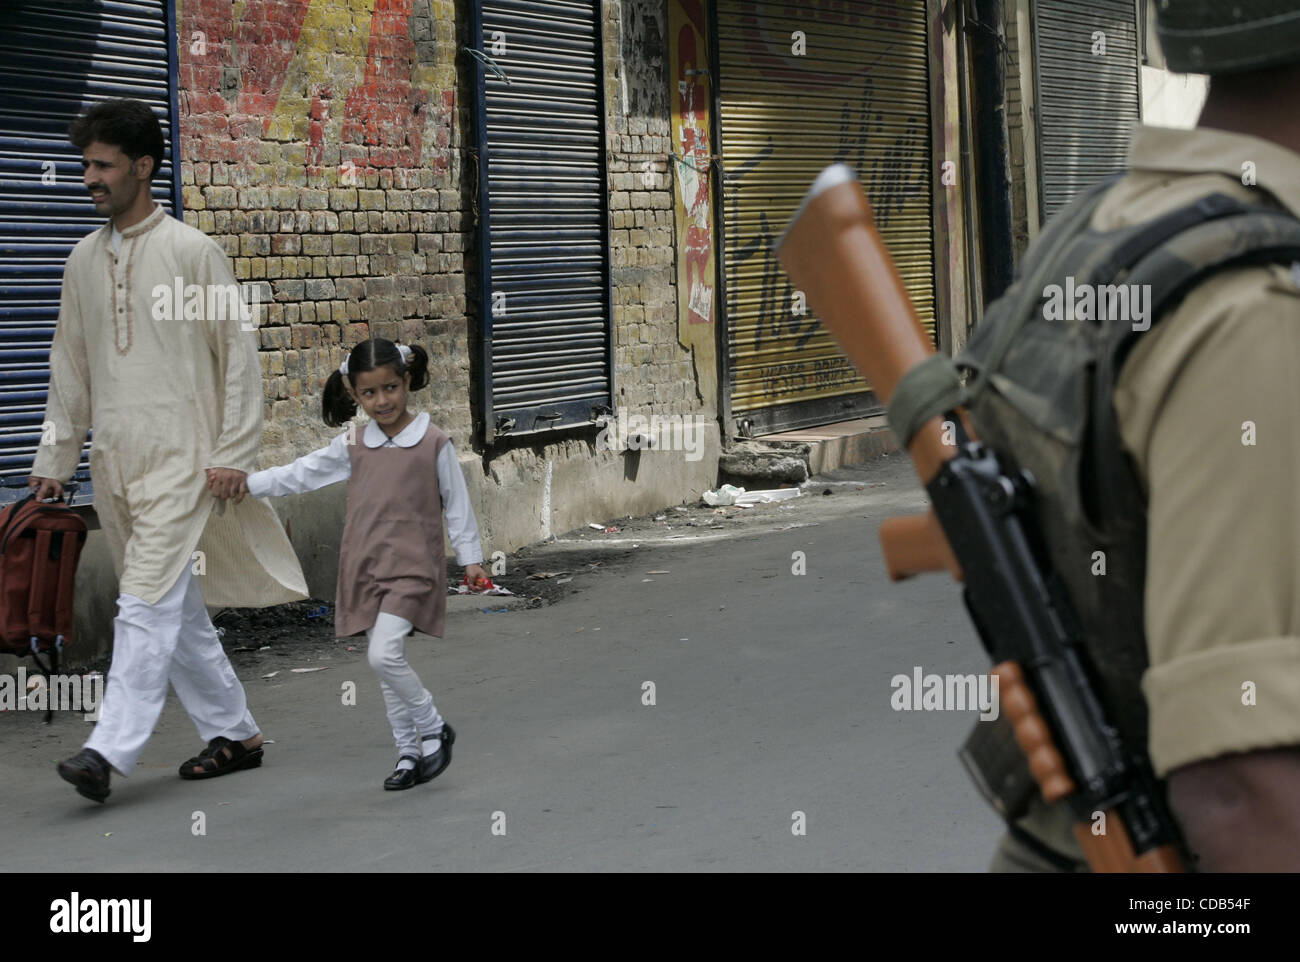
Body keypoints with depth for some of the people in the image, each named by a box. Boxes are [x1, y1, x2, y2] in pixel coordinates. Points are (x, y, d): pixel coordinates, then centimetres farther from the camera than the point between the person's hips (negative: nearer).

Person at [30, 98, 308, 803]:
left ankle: (110, 750, -15)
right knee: (176, 609, 10)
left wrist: (232, 453, -10)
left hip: (180, 459, -6)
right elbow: (69, 367, 17)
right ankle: (234, 733, 21)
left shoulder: (192, 252, -5)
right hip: (115, 461, 6)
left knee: (148, 603, -13)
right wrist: (54, 460, 14)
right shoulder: (84, 260, 12)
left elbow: (239, 355, -5)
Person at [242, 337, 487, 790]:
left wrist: (470, 558, 1)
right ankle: (409, 753, 20)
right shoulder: (353, 445, 7)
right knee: (385, 666, 8)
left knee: (384, 655, -20)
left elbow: (456, 503, 1)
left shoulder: (433, 442, -4)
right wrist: (250, 483, 1)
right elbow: (302, 473, 10)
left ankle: (433, 730, 1)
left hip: (412, 566, -5)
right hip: (365, 567, 5)